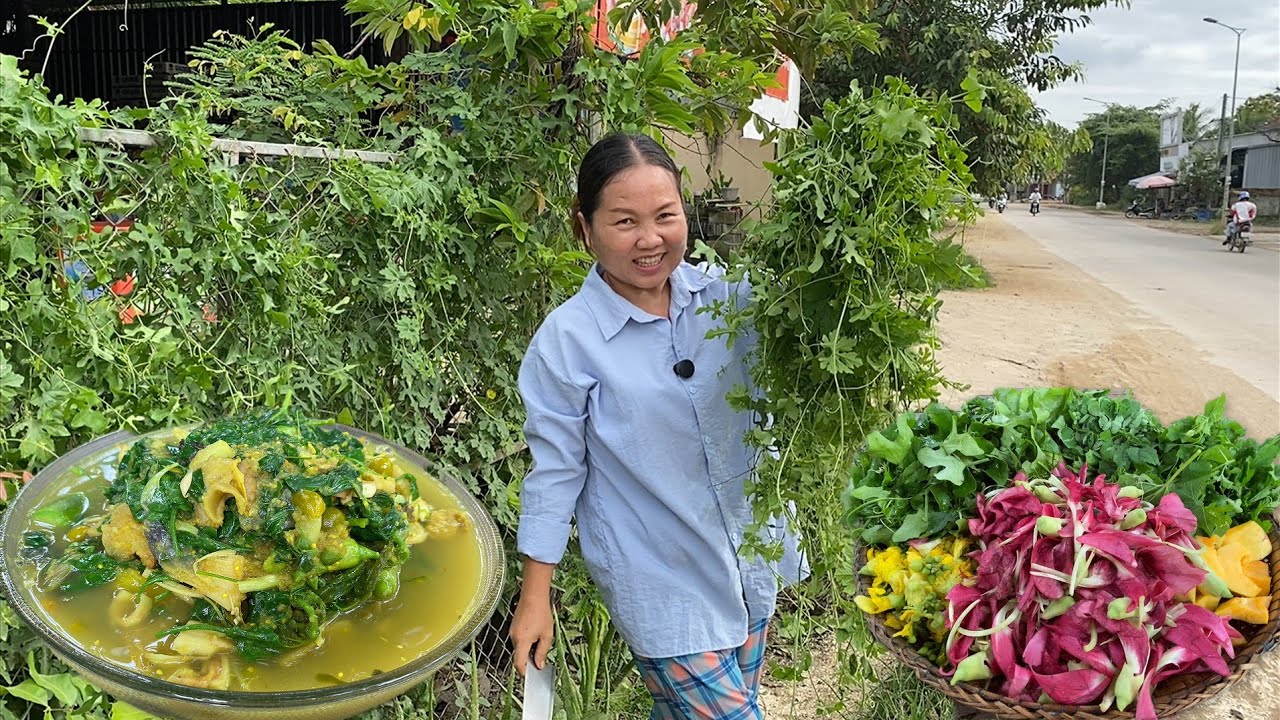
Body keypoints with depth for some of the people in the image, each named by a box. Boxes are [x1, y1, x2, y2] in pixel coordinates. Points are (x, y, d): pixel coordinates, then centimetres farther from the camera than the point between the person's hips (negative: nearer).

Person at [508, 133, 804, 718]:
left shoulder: (727, 294, -7)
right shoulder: (565, 340, -16)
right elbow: (554, 471, -9)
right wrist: (534, 599, -4)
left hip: (747, 562, 5)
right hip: (659, 586, -4)